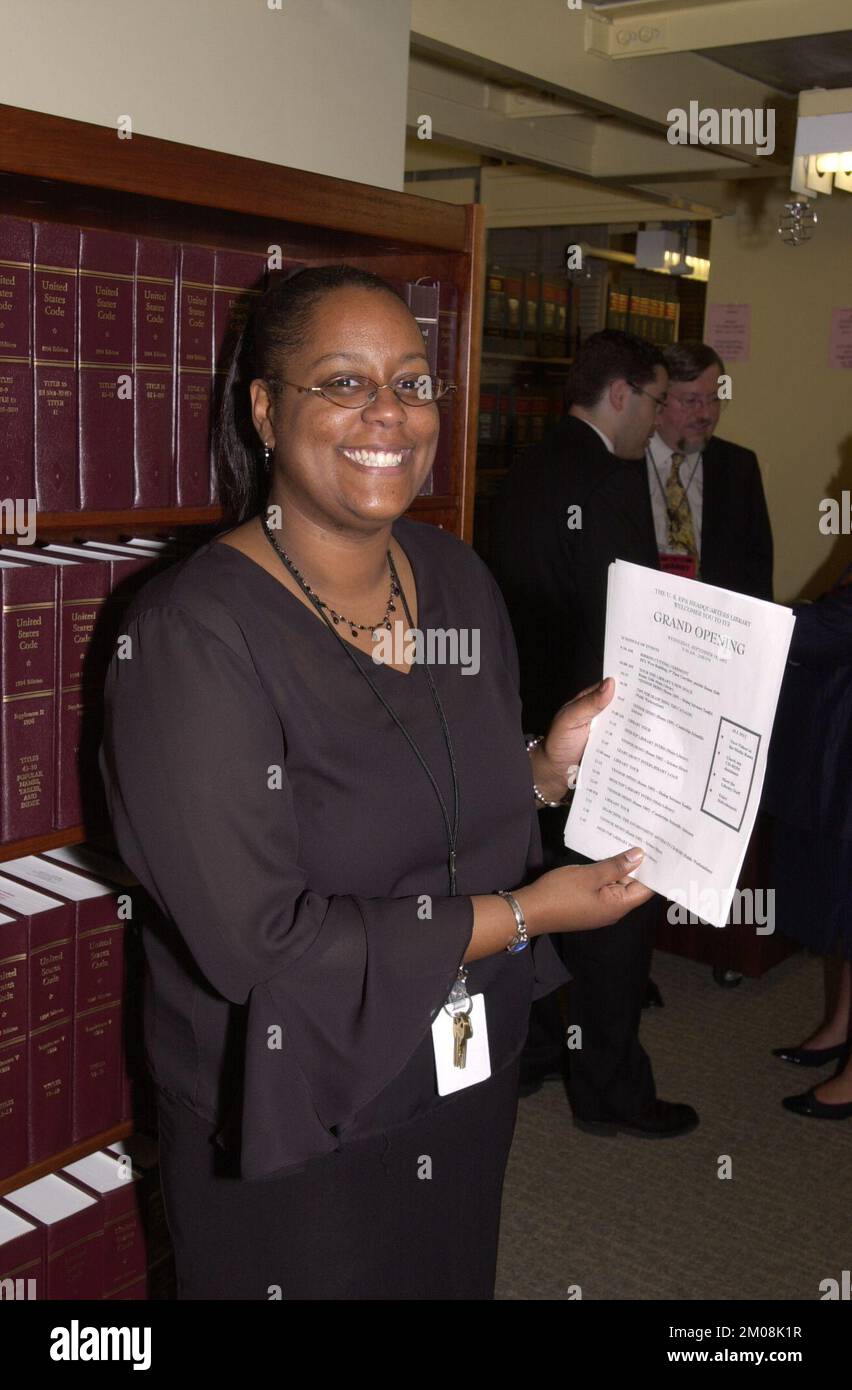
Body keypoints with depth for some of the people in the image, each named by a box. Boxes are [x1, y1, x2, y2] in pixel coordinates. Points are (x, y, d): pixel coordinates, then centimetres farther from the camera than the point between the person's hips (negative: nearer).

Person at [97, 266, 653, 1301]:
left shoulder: (458, 577, -1)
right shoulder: (192, 631, -22)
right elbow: (255, 940, -26)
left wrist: (551, 768, -10)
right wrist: (523, 914, -20)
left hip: (470, 1086, 6)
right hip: (295, 1135, -6)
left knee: (455, 1279, 26)